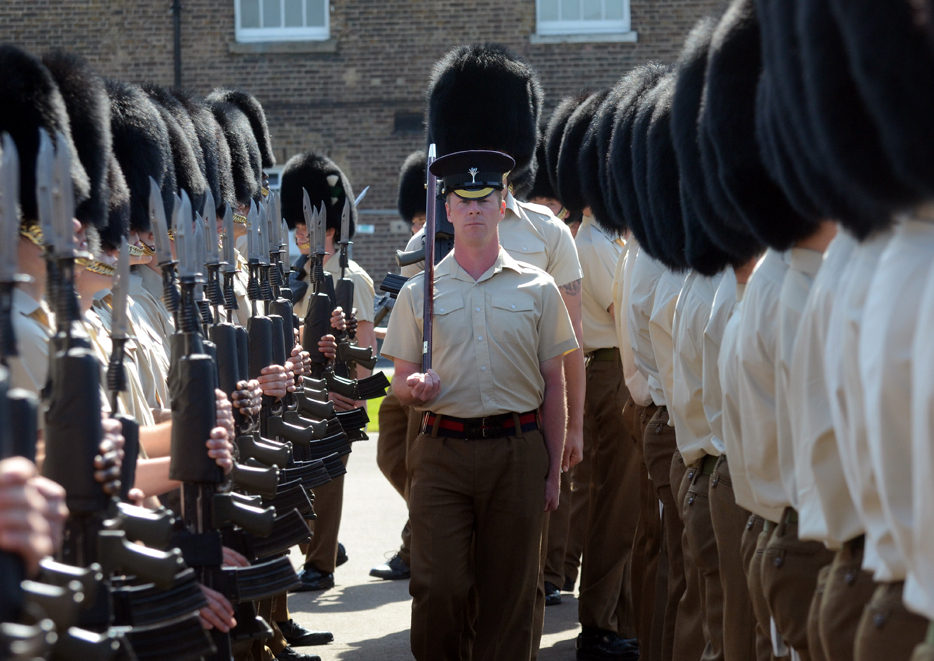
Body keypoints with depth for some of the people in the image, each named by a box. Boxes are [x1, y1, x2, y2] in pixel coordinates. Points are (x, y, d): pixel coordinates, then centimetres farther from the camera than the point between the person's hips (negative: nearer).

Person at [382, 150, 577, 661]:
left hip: (518, 452, 0)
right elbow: (401, 384, 10)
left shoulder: (537, 289, 7)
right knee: (438, 586, -7)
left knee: (509, 590, 3)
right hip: (443, 451, 0)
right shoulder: (419, 292, 7)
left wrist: (553, 471, 6)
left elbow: (554, 388, 9)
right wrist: (414, 388, -14)